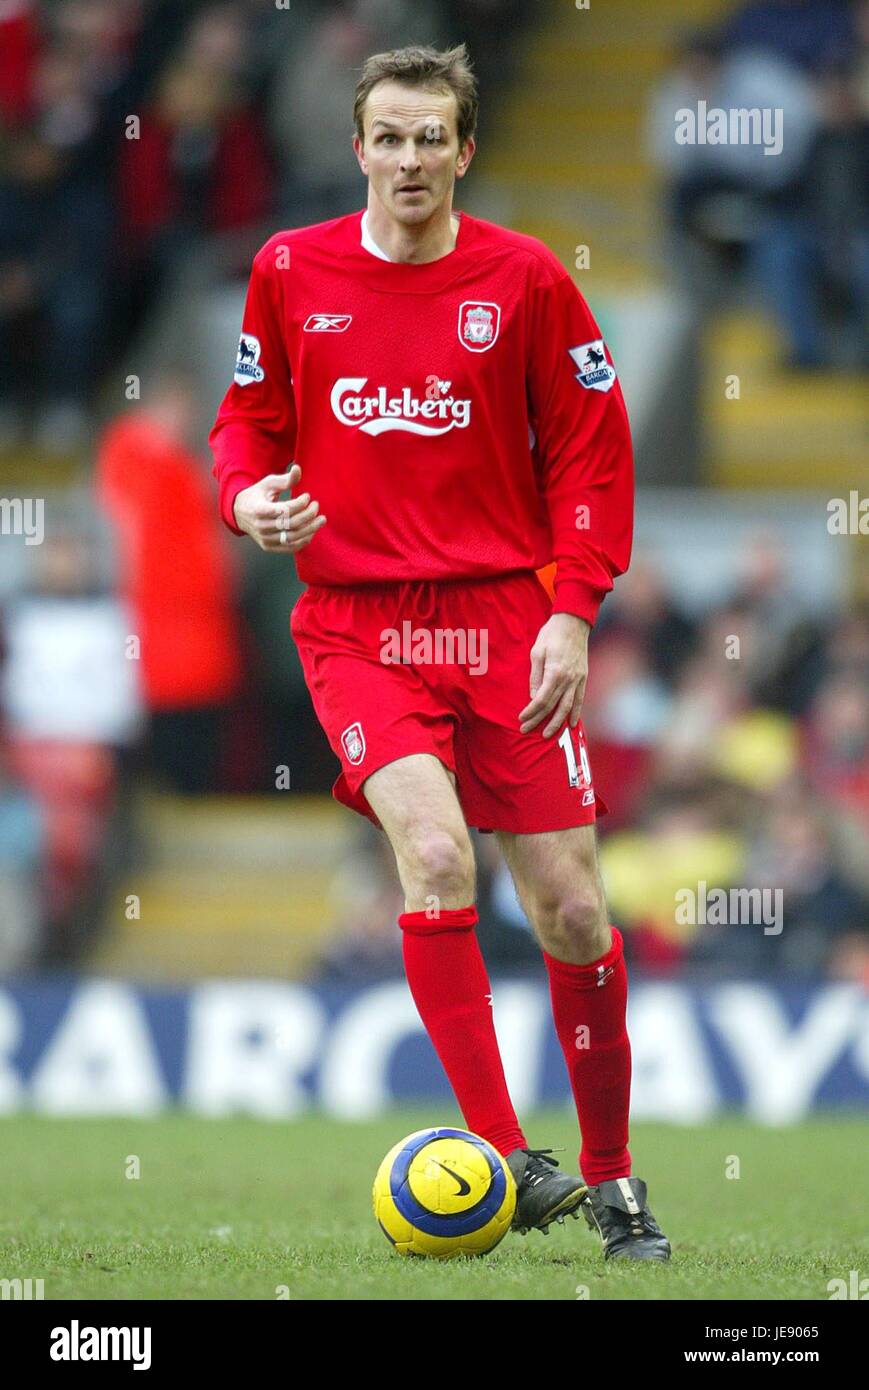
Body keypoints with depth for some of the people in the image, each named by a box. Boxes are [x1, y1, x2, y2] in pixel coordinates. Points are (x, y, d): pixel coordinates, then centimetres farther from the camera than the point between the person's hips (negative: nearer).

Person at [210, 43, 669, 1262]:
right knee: (434, 854, -25)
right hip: (356, 622, 0)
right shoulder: (290, 273, 3)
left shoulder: (524, 279, -1)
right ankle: (502, 1155, -19)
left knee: (572, 913, 0)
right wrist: (251, 494, -9)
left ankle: (610, 1179, 20)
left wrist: (573, 612, -7)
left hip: (505, 618, 0)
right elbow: (250, 420, 14)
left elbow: (592, 452, 3)